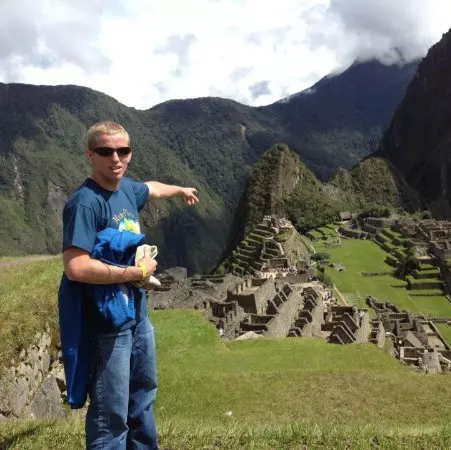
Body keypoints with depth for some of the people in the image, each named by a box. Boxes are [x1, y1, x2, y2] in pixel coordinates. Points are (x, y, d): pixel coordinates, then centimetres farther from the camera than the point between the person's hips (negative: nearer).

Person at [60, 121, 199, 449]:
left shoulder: (126, 189, 2)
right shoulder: (85, 202, -22)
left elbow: (152, 188, 27)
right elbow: (76, 268, -31)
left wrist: (181, 190, 46)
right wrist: (137, 272, -20)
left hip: (138, 311, 9)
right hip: (107, 320, -9)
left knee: (143, 391, 24)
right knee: (112, 412, -1)